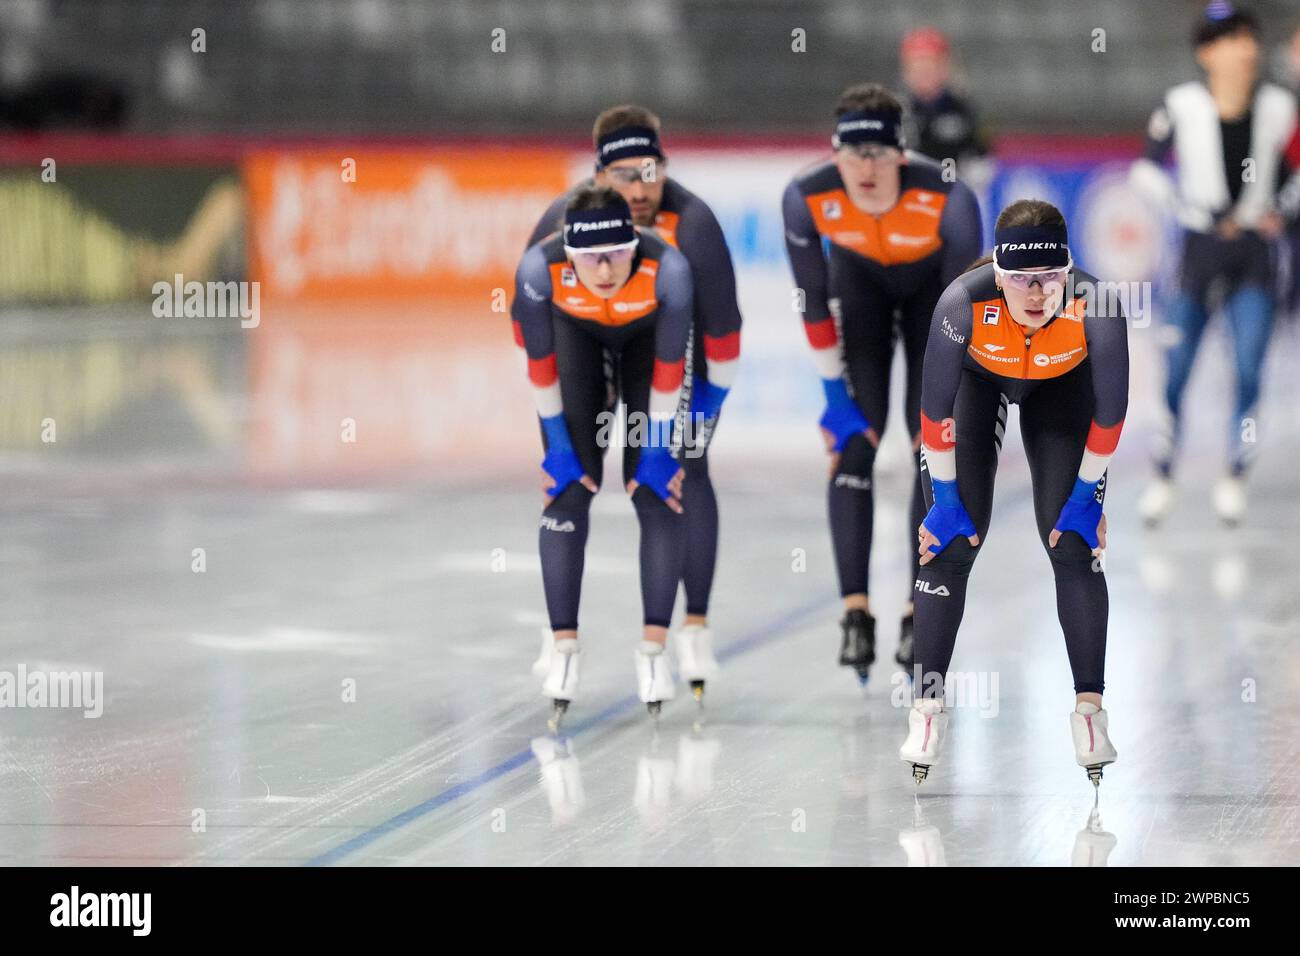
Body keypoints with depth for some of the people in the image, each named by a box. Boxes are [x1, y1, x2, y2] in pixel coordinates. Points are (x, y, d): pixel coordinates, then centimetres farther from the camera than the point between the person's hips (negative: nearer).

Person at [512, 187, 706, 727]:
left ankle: (654, 651, -1)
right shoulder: (540, 269, -38)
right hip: (574, 329, 0)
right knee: (568, 489, -8)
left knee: (656, 490, -9)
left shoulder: (668, 270, -40)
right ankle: (563, 649, -1)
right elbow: (540, 364, -21)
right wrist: (558, 444, -13)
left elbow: (669, 368, -24)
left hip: (648, 333, 0)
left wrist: (659, 448, -16)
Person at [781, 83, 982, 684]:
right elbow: (812, 300, -18)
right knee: (854, 442, -11)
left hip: (932, 284, -1)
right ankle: (856, 612, -9)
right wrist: (835, 395, -14)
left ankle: (921, 612, 1)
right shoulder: (807, 197, -32)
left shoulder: (947, 198, -38)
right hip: (859, 280, 1)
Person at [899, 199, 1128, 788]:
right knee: (951, 541, -8)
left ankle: (1089, 708, -1)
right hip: (976, 376, 0)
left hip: (1061, 383, 0)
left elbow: (1110, 411, -20)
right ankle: (927, 708, 2)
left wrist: (1087, 495, -12)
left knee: (1073, 540, -9)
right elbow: (936, 409, -24)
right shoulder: (963, 302, -40)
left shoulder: (1095, 309, -38)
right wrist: (945, 497, -15)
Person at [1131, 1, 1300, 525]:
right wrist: (1198, 212, -9)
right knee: (1175, 373, -1)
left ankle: (1234, 478, 7)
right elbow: (1146, 170, -2)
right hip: (1198, 248, -1)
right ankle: (1163, 477, 14)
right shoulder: (1183, 105, -7)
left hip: (1255, 250, 1)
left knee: (1249, 373, -7)